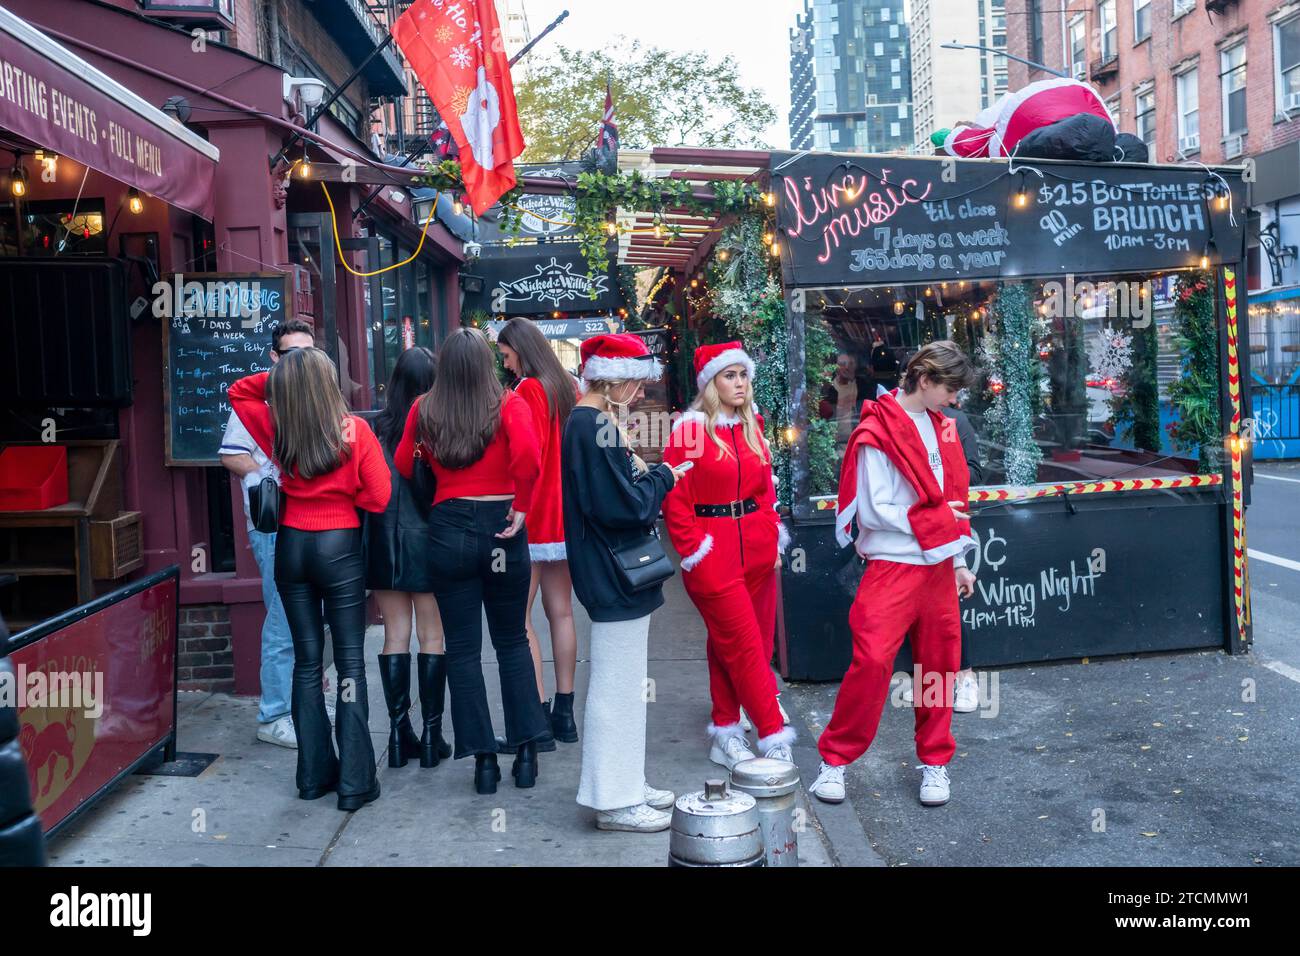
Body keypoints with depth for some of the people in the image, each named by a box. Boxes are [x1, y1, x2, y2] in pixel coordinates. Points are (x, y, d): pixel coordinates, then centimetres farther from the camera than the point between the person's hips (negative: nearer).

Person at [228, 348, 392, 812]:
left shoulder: (276, 428, -1)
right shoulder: (354, 431, -11)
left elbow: (239, 391, 19)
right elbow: (379, 497, -11)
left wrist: (278, 376, 6)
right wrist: (343, 492, 5)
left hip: (291, 545, 4)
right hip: (339, 547, -4)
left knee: (306, 660, 12)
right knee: (350, 660, 2)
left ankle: (314, 773, 18)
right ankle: (355, 781, 2)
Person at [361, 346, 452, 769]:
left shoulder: (376, 428, -4)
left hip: (384, 540, 2)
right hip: (428, 539, -2)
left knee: (395, 635, 10)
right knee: (432, 637, 6)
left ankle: (399, 733, 13)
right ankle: (431, 735, 9)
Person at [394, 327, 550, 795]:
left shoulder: (423, 410, -1)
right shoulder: (509, 405, -7)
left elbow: (403, 466, 6)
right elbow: (528, 455, -23)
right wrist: (521, 506, -13)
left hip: (448, 528, 0)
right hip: (501, 528, 0)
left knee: (463, 648, 8)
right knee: (512, 641, 15)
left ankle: (483, 758, 10)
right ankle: (525, 749, 14)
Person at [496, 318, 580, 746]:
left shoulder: (528, 390, -11)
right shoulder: (569, 388, 12)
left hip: (533, 518, -8)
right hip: (566, 516, 8)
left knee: (519, 618, -3)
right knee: (561, 612, 11)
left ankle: (538, 716, -4)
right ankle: (564, 714, 18)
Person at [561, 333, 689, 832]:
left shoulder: (594, 422, 12)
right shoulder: (594, 427, -20)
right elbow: (623, 506, -25)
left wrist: (640, 472, 0)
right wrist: (662, 477, -11)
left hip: (617, 575, 11)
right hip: (615, 578, -11)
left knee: (624, 685, 19)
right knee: (617, 687, -1)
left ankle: (625, 784, 31)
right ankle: (614, 801, 11)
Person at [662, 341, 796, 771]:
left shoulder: (752, 427, 12)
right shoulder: (690, 430, -7)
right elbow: (676, 501, -8)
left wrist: (774, 538, 9)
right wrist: (694, 553, -10)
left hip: (757, 552, 6)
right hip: (714, 556, -6)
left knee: (728, 646, 13)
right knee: (745, 647, -4)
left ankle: (726, 732, 24)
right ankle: (773, 737, 4)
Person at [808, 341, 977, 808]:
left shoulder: (937, 426, 12)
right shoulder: (876, 435, -12)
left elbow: (952, 497, 17)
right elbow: (875, 511, -15)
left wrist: (959, 561, 15)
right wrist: (936, 518, -8)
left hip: (938, 567, 7)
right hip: (893, 568, -7)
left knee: (939, 662, 10)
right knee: (872, 660, -12)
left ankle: (934, 761, 25)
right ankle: (835, 759, 4)